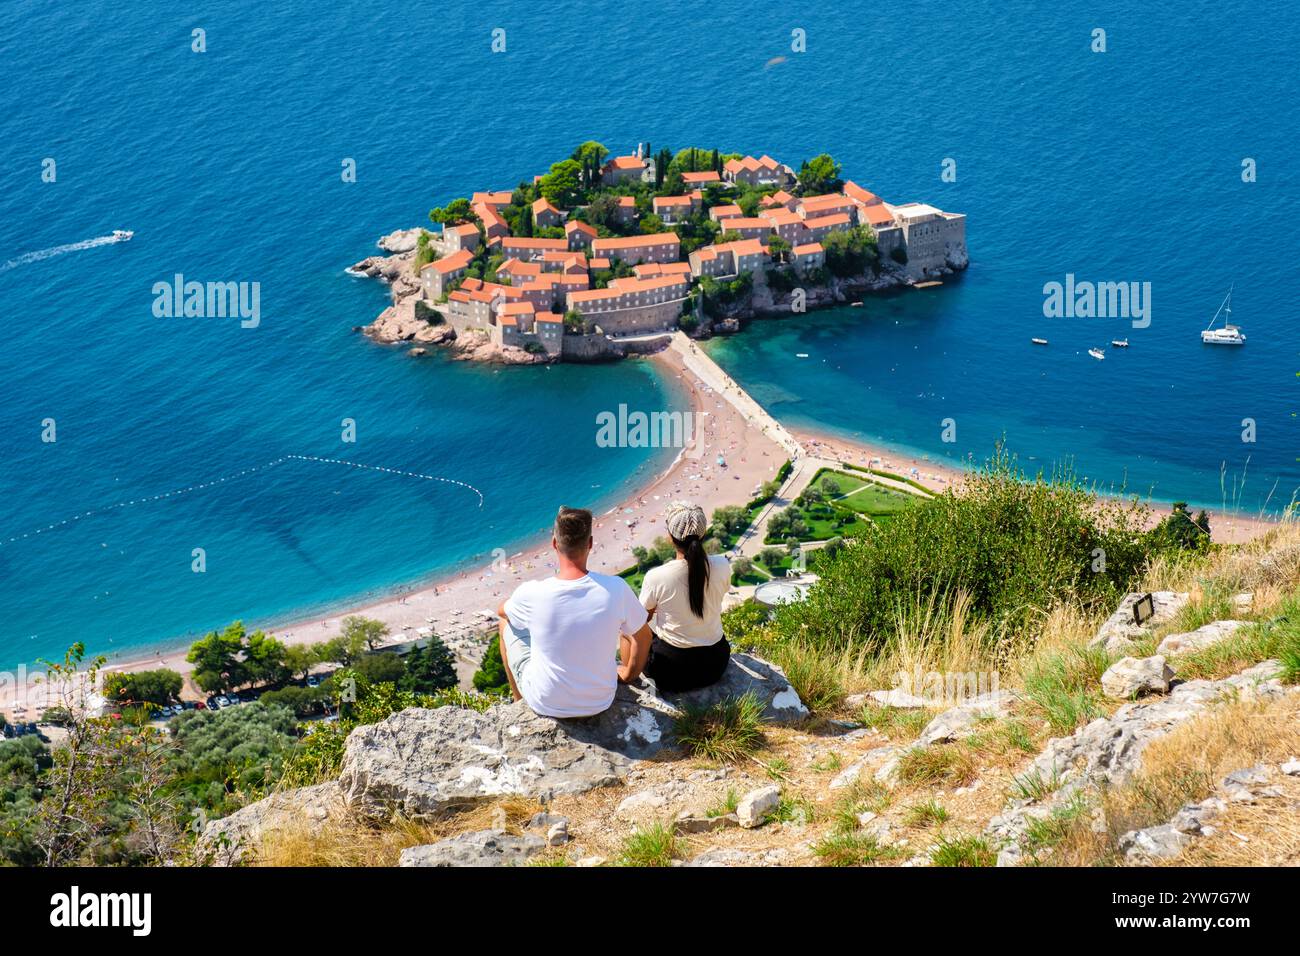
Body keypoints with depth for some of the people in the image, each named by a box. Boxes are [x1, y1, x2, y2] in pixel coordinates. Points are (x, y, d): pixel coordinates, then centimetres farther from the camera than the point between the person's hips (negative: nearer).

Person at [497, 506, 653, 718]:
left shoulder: (532, 593, -23)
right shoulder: (616, 589, -21)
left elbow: (502, 611, 2)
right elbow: (643, 636, -3)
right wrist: (630, 674, 17)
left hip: (544, 705, -1)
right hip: (600, 702, 1)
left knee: (507, 622, 24)